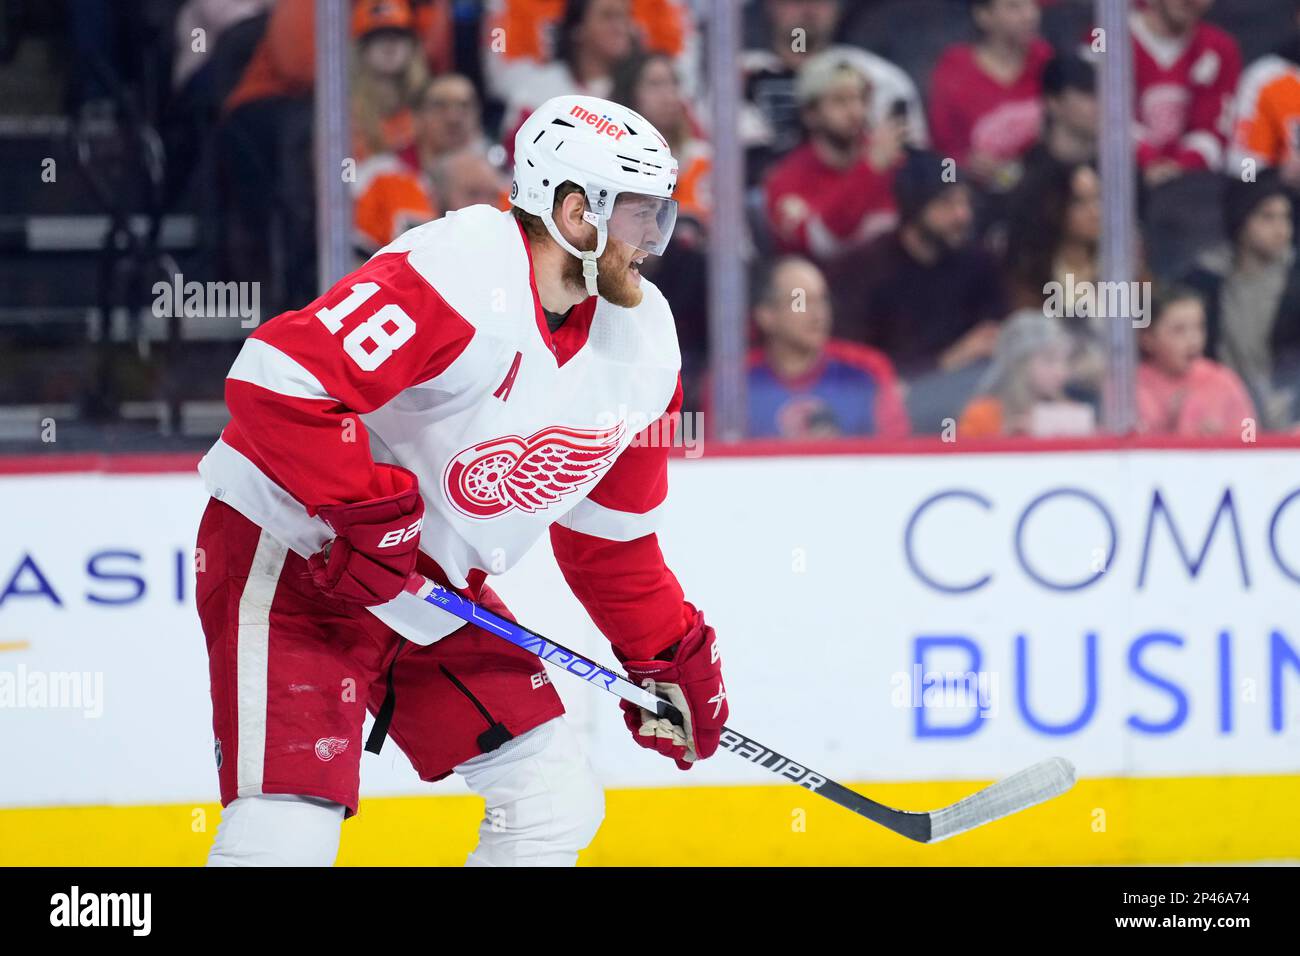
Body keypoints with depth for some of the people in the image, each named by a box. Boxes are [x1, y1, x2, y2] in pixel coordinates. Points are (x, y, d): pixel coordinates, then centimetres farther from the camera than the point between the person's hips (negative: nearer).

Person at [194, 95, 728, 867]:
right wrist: (371, 512, -29)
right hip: (290, 552, -9)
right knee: (291, 828, -19)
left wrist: (672, 654, 12)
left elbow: (609, 536, 15)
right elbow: (277, 376, -32)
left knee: (555, 801, 4)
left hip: (437, 585, 9)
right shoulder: (458, 276, -25)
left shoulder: (643, 345, 2)